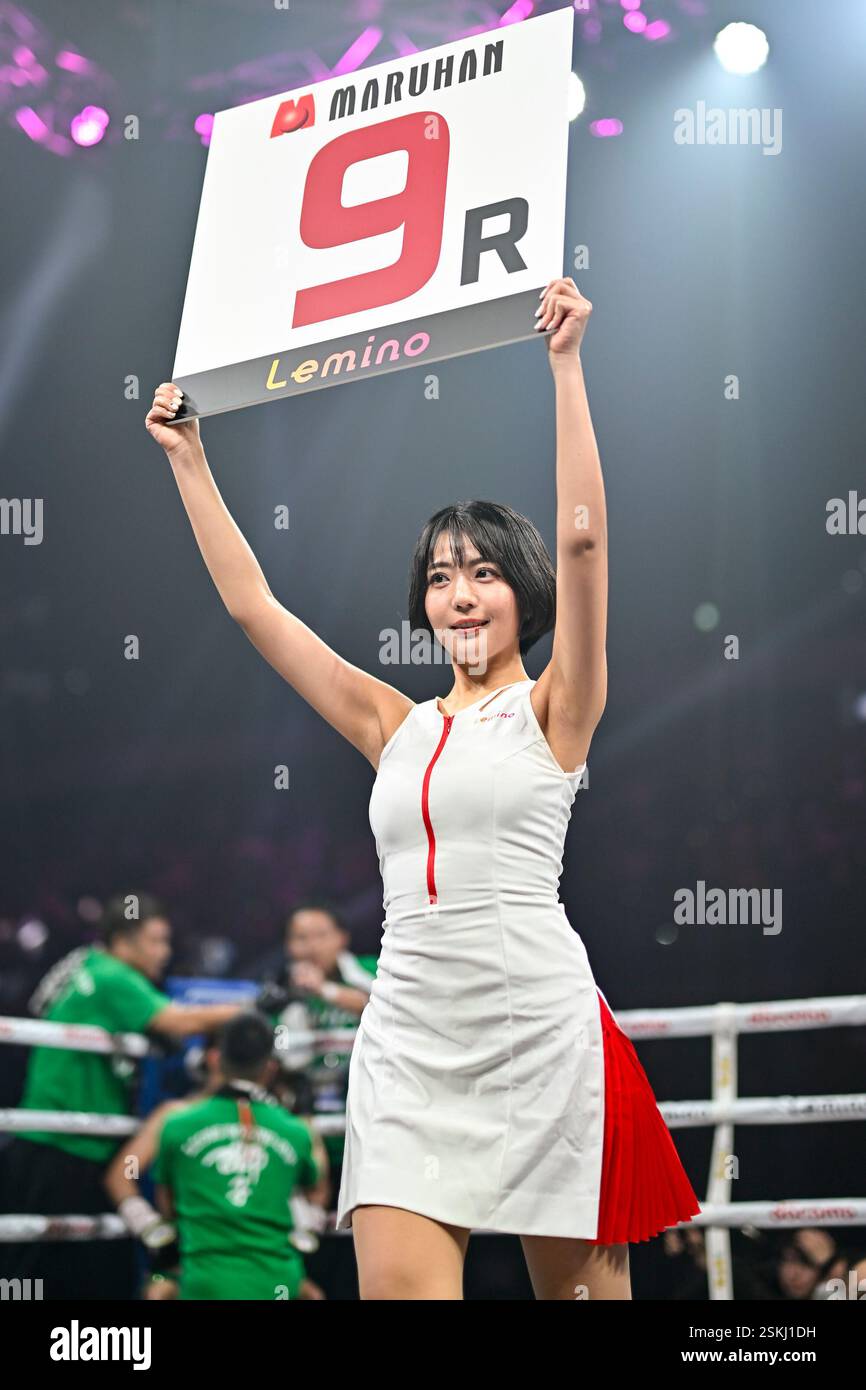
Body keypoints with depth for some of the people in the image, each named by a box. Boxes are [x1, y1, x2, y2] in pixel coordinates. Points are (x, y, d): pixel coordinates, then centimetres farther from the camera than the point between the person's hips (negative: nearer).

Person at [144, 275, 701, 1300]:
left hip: (541, 1031, -3)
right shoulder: (396, 726, 16)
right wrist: (188, 461, 19)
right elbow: (252, 605, 18)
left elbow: (582, 539, -7)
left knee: (582, 1288, 2)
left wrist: (566, 366, -10)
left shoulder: (552, 710, 5)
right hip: (408, 1041, 3)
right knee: (399, 1289, -12)